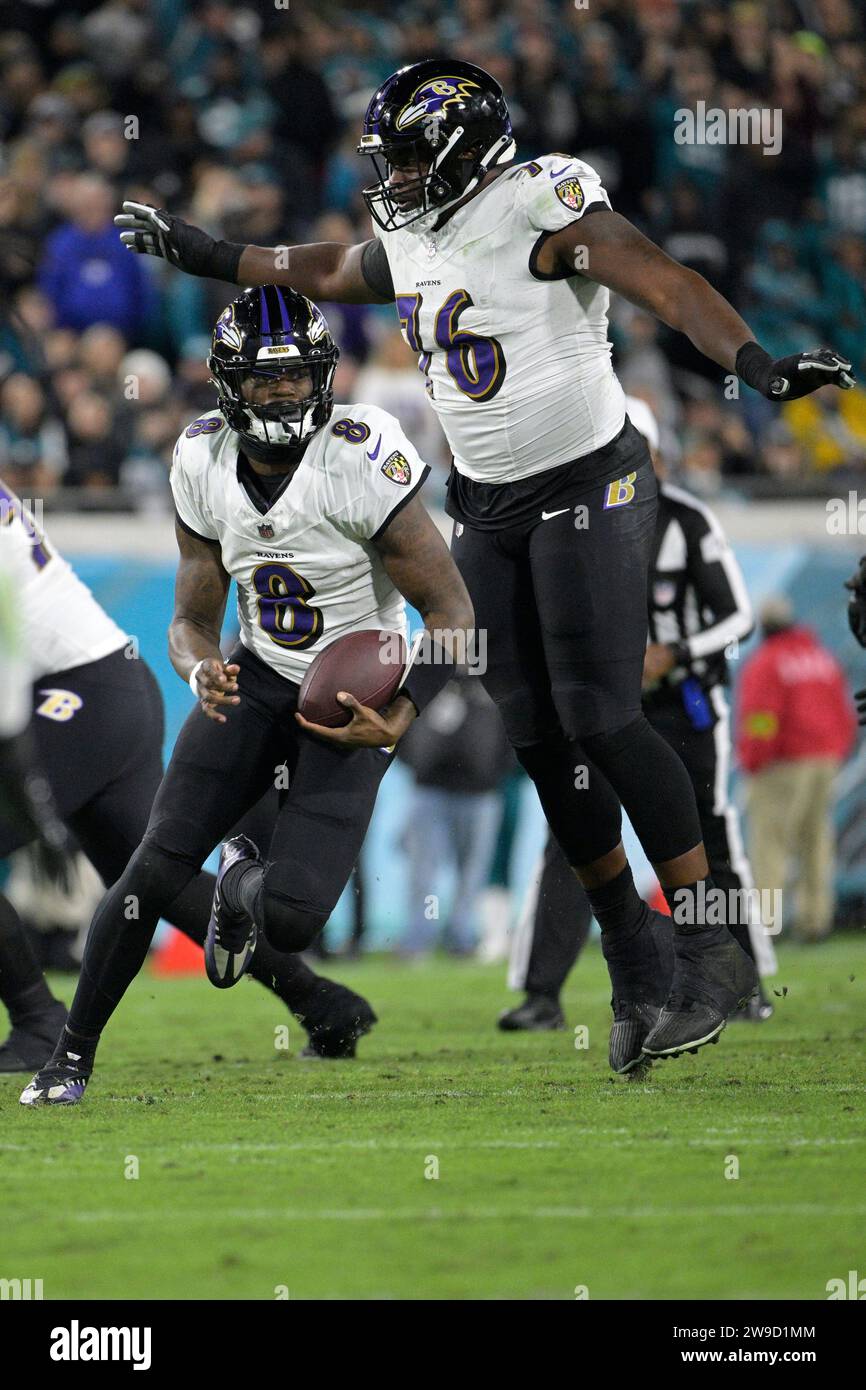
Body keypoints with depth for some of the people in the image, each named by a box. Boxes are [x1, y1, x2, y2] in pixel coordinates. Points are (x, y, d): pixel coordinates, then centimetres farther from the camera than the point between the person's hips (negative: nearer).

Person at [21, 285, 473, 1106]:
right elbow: (193, 619, 2)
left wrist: (398, 722, -29)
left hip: (351, 702, -4)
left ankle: (243, 884, 25)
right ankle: (72, 1055, 4)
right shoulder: (204, 463, -6)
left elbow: (451, 614, -17)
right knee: (156, 868, -13)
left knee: (292, 921, -15)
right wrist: (201, 669, -22)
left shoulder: (361, 461, -22)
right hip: (258, 679, 4)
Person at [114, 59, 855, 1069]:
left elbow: (668, 286, -28)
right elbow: (323, 273, 28)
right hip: (485, 510, 8)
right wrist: (199, 254, 35)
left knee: (600, 719, -14)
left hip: (586, 489, -8)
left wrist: (757, 365, -42)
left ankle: (711, 955, -7)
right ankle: (635, 970, 13)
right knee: (538, 737, 4)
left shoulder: (543, 206, -17)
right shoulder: (407, 238, 7)